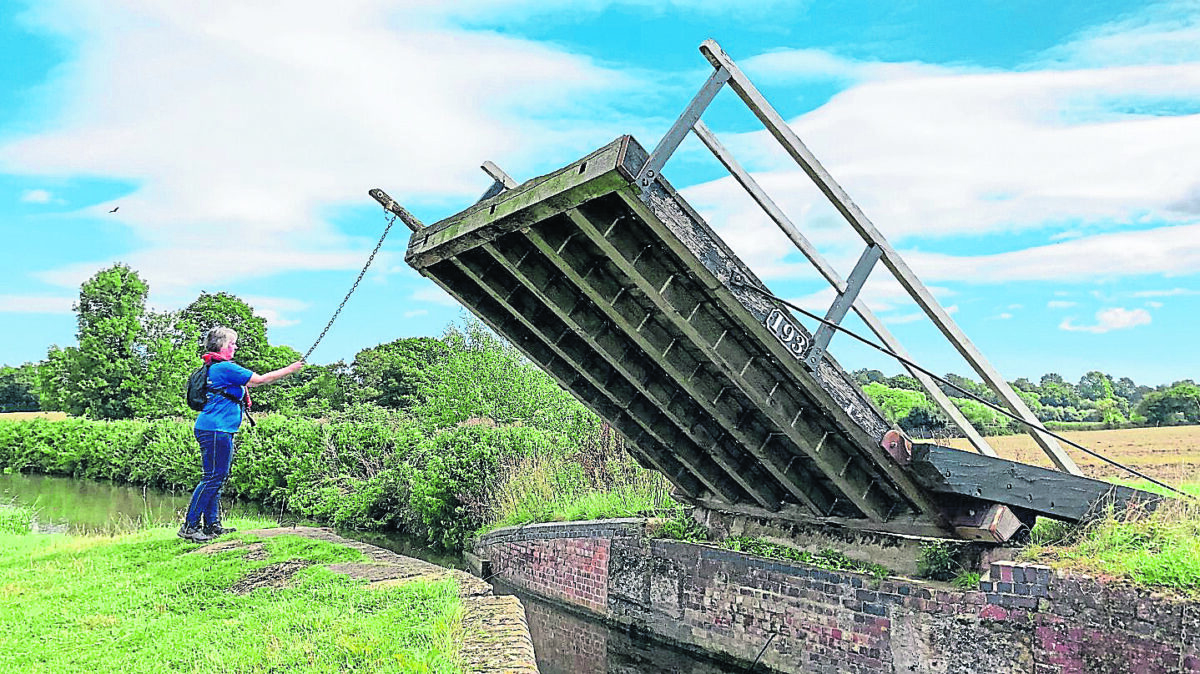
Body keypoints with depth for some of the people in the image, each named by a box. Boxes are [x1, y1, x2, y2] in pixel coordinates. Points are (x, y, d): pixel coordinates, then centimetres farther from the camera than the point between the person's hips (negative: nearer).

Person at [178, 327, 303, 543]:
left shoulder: (213, 368, 18)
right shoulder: (225, 367, -12)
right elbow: (259, 380, -11)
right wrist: (290, 369, -3)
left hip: (220, 431, 10)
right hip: (215, 430, -10)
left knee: (217, 478, 12)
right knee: (213, 478, -9)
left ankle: (212, 526, 15)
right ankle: (189, 527, -6)